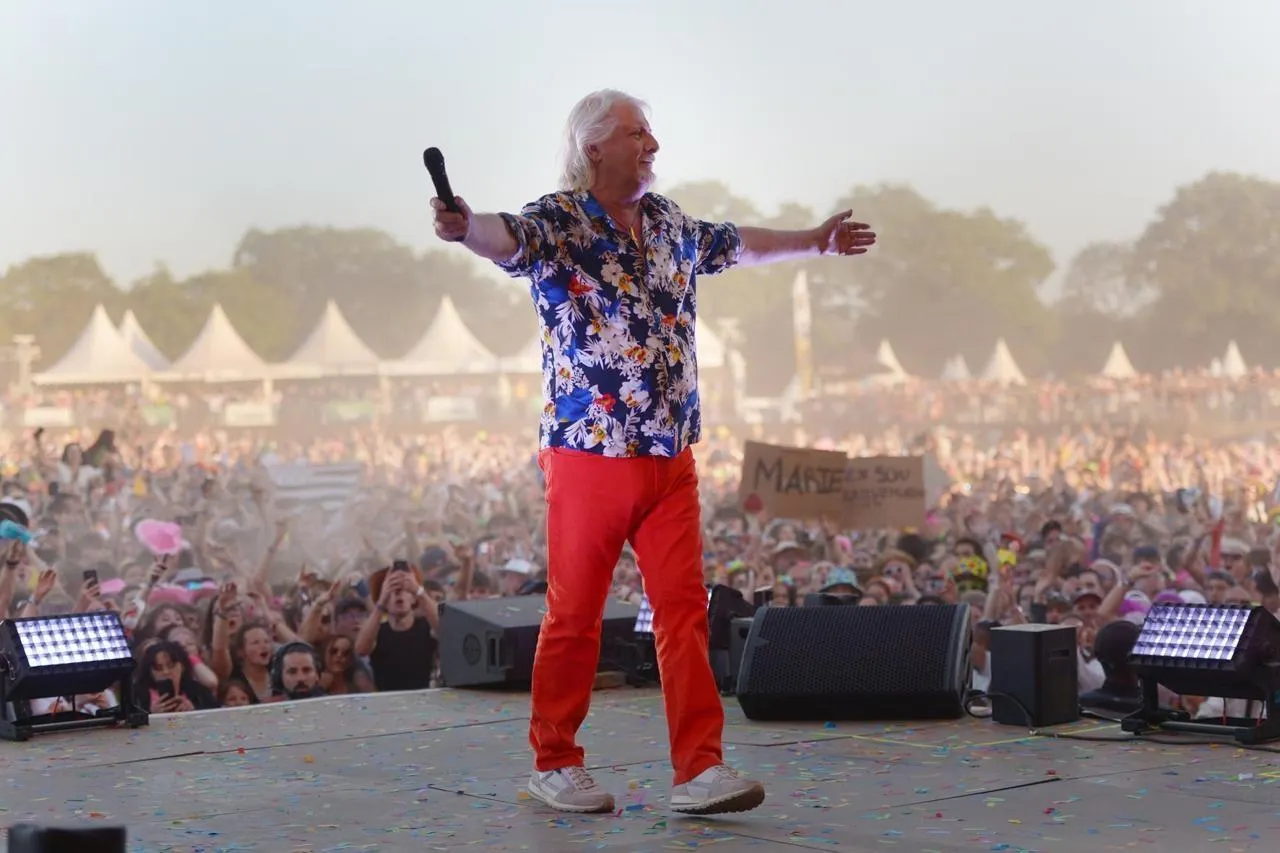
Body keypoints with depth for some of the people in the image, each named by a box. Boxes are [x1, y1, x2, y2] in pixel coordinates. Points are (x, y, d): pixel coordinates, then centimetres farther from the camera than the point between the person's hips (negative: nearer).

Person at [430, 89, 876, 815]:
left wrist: (814, 242, 44)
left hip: (671, 458, 6)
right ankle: (555, 764, 17)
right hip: (590, 455, -6)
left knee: (685, 612, 1)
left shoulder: (668, 223, 13)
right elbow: (510, 238, -30)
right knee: (574, 617, 3)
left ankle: (700, 769, 2)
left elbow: (736, 244, 32)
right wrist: (466, 228, -53)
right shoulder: (559, 221, -8)